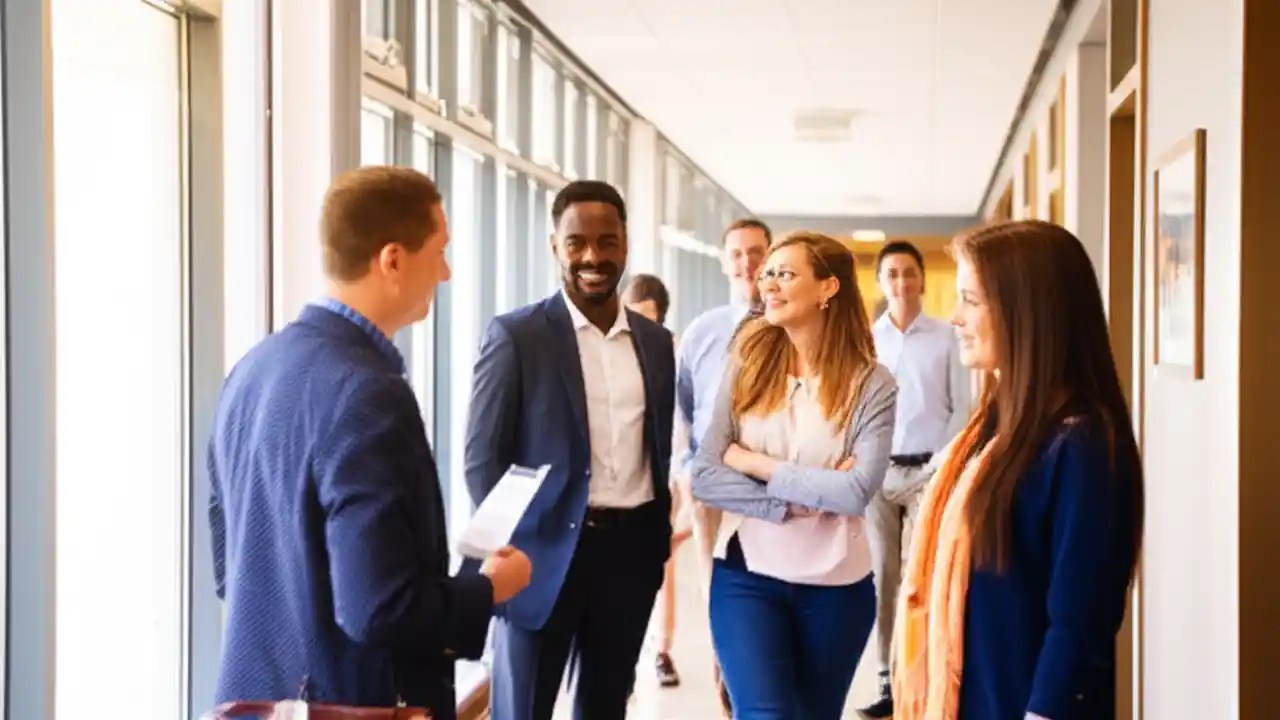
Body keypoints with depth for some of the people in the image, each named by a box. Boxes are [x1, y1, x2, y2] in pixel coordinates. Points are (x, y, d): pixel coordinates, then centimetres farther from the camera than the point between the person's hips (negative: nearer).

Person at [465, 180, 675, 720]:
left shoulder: (655, 341, 9)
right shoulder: (515, 336, -7)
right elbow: (482, 457, -6)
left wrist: (659, 538, 10)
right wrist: (508, 554, -11)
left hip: (631, 550, 5)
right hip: (545, 551, -5)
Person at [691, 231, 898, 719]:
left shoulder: (871, 384, -6)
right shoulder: (747, 368, -1)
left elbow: (857, 492, -18)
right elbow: (704, 477, -8)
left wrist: (756, 463, -14)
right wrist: (801, 500, -16)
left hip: (835, 585, 0)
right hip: (746, 575, 0)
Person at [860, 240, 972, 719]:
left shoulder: (945, 338, 0)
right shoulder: (865, 339, 6)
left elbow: (962, 408, 0)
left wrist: (942, 463, -7)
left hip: (929, 470, -2)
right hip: (877, 470, 2)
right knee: (882, 577, 4)